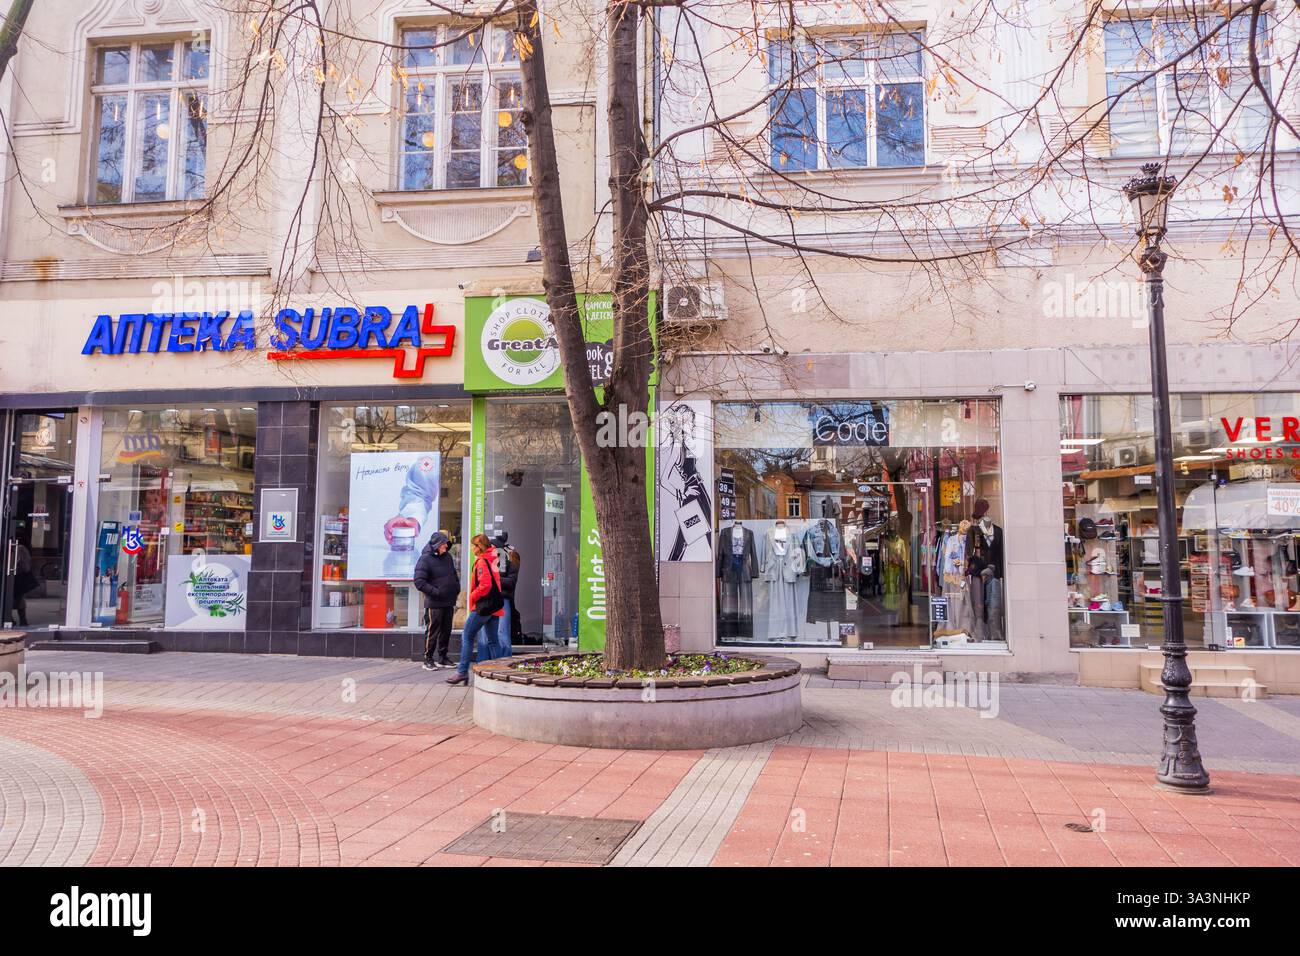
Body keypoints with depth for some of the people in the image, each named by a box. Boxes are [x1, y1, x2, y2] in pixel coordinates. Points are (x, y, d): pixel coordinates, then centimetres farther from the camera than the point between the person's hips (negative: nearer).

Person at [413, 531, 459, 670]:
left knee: (446, 631, 12)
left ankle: (441, 658, 22)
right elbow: (419, 582, -16)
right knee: (432, 631, -3)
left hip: (449, 602, 7)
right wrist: (436, 592, -19)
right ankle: (428, 659, 7)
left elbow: (455, 575, 24)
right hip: (434, 603, -7)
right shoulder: (425, 559, -11)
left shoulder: (447, 557, 12)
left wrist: (456, 590, 10)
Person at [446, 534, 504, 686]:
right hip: (494, 606, 9)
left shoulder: (481, 562, -12)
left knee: (467, 635, -1)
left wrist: (472, 597, -10)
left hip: (483, 606, -9)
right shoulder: (492, 560, 15)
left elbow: (485, 585, -22)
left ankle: (462, 671, -1)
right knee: (492, 640, 10)